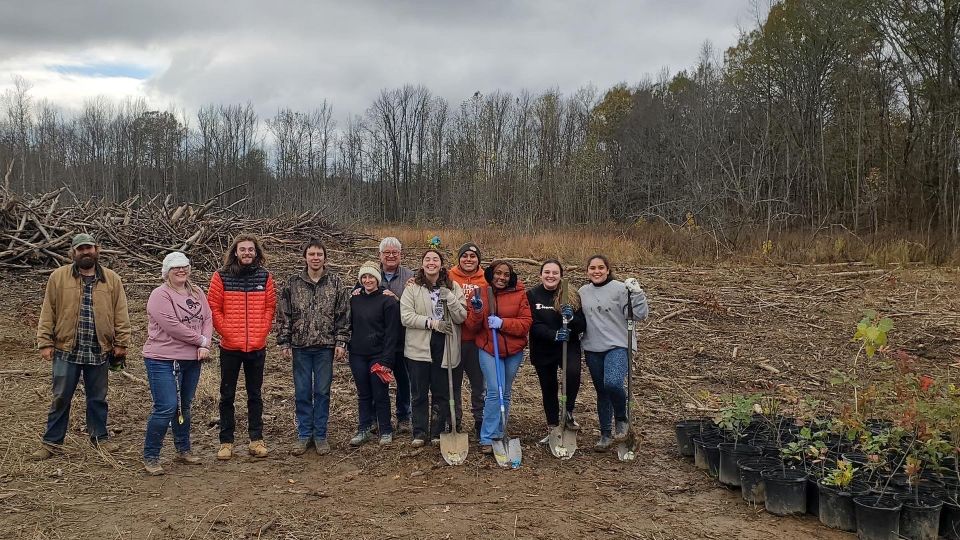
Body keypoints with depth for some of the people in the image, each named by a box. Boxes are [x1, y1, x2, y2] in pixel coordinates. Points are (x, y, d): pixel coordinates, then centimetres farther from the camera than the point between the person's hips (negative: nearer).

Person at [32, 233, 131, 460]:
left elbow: (121, 314, 4)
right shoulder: (58, 277, 1)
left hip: (99, 351, 1)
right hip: (66, 350, -1)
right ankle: (52, 442, 18)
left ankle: (100, 437, 26)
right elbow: (48, 313, 2)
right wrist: (45, 342, -3)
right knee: (61, 398, 7)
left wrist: (121, 343, 0)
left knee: (98, 398, 12)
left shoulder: (112, 279, 3)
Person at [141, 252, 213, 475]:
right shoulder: (160, 295, -11)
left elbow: (208, 318, 6)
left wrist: (205, 345, -10)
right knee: (166, 408, -10)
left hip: (192, 359, 7)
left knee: (184, 407, 17)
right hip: (163, 360, -7)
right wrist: (201, 340, -12)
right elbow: (172, 326, -19)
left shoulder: (197, 293, 11)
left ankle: (183, 450, 31)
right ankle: (150, 457, 3)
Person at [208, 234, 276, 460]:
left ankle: (256, 439, 19)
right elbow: (213, 308, -4)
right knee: (227, 395, 7)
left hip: (257, 347, 1)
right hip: (230, 347, -1)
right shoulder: (221, 276, -3)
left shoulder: (264, 277, 2)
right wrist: (228, 334, -11)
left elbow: (270, 308, 3)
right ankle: (226, 442, 16)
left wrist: (261, 334, -6)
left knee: (255, 394, 11)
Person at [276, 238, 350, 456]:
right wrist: (284, 343, -1)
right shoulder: (292, 283, 2)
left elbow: (343, 315, 1)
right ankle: (304, 435, 19)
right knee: (302, 392, 7)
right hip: (300, 346, 1)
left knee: (322, 392, 7)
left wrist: (341, 342, -5)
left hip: (325, 346, -1)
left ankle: (320, 435, 18)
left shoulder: (335, 283, 1)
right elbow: (283, 315, 3)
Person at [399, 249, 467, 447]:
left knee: (442, 393, 8)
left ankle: (437, 433, 20)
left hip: (445, 349, 1)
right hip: (419, 348, -1)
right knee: (419, 393, 8)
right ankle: (419, 433, 18)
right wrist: (432, 322, -18)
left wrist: (450, 298, -17)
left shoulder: (453, 288, 5)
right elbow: (406, 317, -9)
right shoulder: (412, 288, 1)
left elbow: (461, 317, -2)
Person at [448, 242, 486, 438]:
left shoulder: (486, 280, 3)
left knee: (479, 383, 10)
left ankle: (480, 421, 25)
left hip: (477, 340, 1)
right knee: (453, 382, 11)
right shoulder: (449, 277, -1)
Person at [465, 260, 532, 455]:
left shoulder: (519, 294, -2)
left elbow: (526, 323, -7)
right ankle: (487, 438, -6)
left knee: (506, 393, 12)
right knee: (495, 392, -13)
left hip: (513, 351, 2)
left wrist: (502, 323, -19)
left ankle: (498, 434, 26)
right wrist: (477, 311, -21)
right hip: (488, 350, -2)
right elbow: (472, 327, -1)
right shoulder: (480, 293, -1)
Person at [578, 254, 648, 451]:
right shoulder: (583, 292, 9)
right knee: (601, 391, 13)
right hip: (592, 350, 5)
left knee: (613, 383, -27)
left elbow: (638, 315, -9)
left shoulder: (620, 289, -7)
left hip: (617, 347, -5)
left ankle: (621, 419, 1)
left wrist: (637, 294, -21)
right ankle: (605, 434, 27)